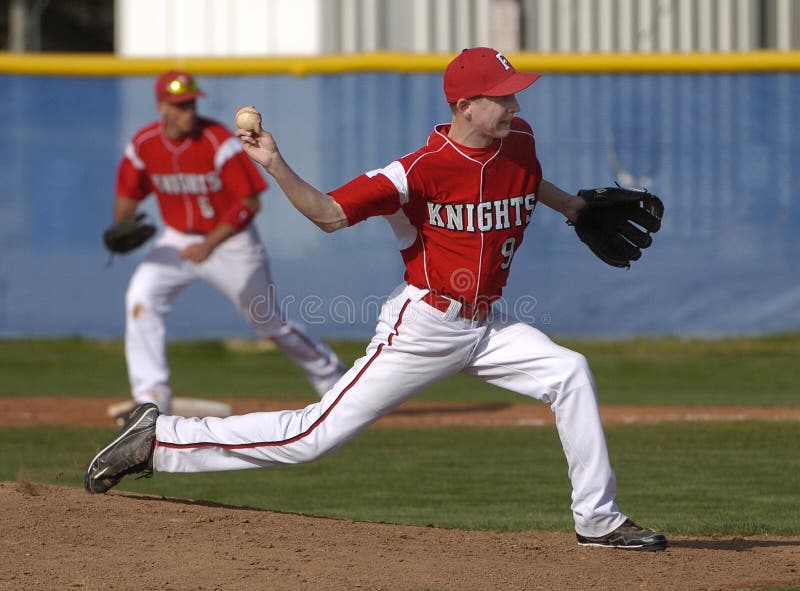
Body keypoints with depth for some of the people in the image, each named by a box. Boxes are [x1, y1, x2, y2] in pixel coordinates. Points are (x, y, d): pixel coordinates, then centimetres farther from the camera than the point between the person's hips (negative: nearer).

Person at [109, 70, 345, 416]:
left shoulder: (219, 142, -23)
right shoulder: (144, 145, -10)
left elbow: (250, 203, -21)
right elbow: (127, 196, 4)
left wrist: (209, 245, -29)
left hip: (231, 242, -3)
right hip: (178, 241, 4)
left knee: (270, 324, 8)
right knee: (141, 299, -20)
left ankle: (331, 377, 32)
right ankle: (152, 397, -18)